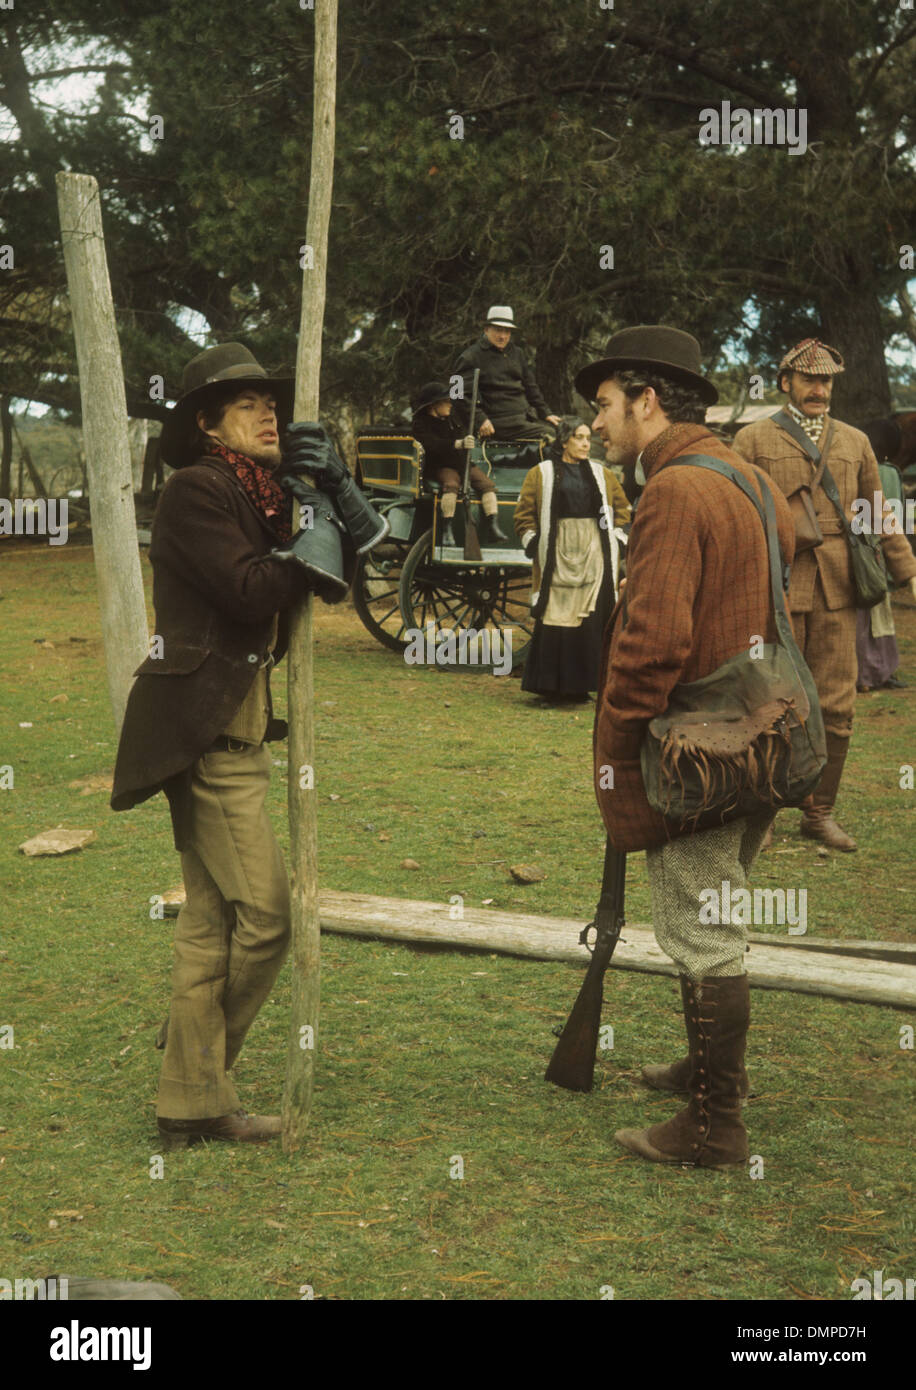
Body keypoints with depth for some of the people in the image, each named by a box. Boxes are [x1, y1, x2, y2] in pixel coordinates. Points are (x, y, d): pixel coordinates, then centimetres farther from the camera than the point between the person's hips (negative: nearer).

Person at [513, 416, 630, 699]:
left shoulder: (602, 475, 14)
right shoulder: (541, 474, 5)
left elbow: (621, 509, 21)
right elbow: (524, 514, 6)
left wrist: (616, 536, 9)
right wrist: (533, 542, -4)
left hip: (594, 556, 3)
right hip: (557, 554, -3)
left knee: (592, 619, -3)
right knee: (554, 618, -6)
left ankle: (580, 684, 3)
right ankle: (551, 684, 1)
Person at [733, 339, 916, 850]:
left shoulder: (855, 442, 15)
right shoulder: (754, 439, 5)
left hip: (836, 592, 3)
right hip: (776, 588, -3)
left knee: (837, 708, 3)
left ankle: (821, 812, 14)